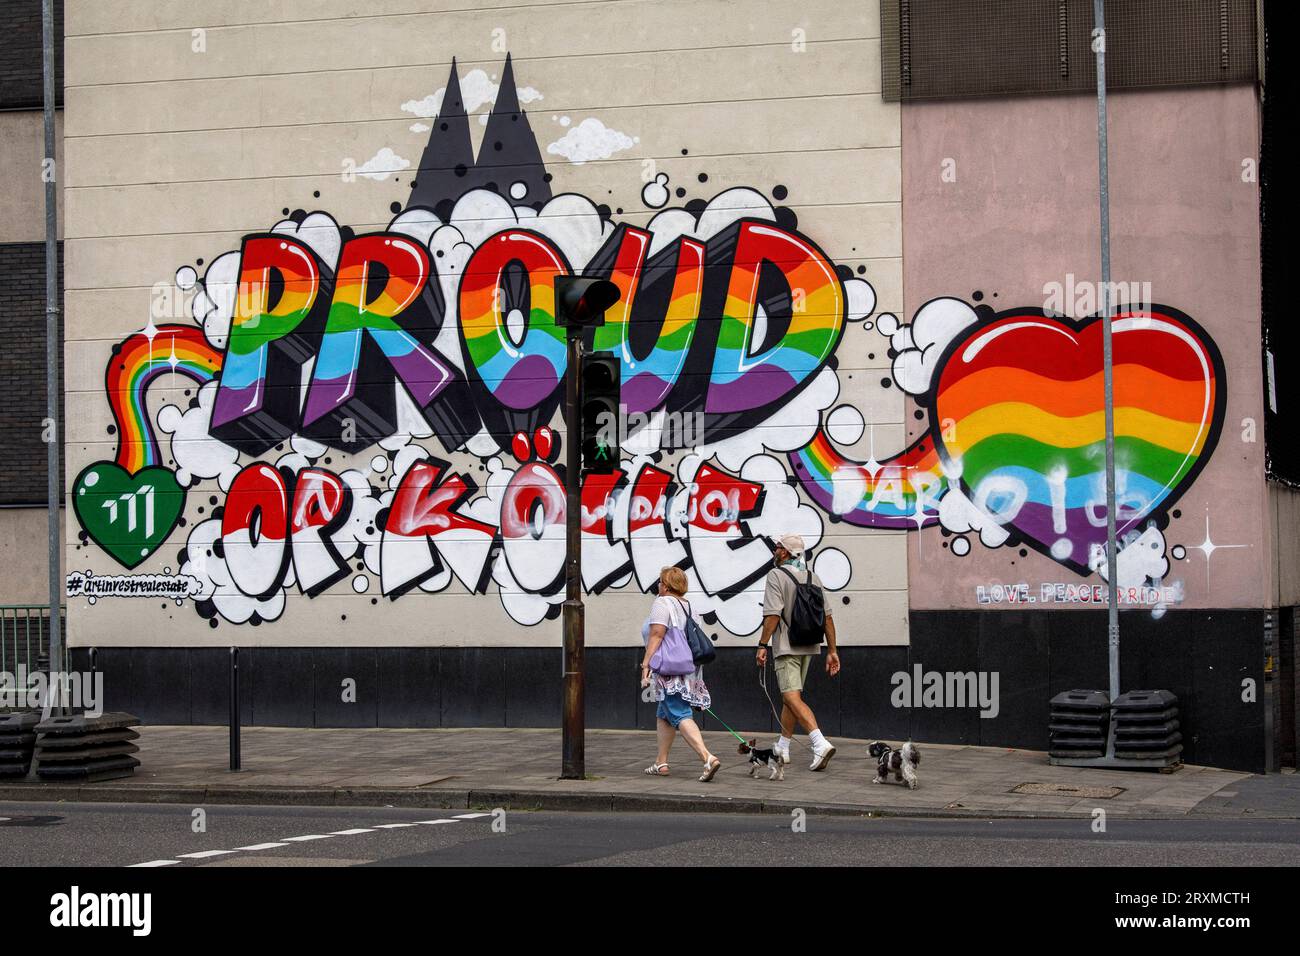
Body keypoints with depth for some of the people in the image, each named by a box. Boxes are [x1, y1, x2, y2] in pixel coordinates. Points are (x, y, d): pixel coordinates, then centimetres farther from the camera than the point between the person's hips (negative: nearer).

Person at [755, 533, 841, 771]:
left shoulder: (776, 576, -9)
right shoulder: (813, 578, 10)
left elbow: (773, 614, -19)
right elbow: (827, 616, 8)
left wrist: (762, 645, -14)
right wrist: (832, 651, 10)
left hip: (786, 647, -7)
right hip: (809, 646, 7)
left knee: (793, 698, -12)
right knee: (791, 695, 18)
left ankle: (820, 743, -29)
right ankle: (782, 747, 26)